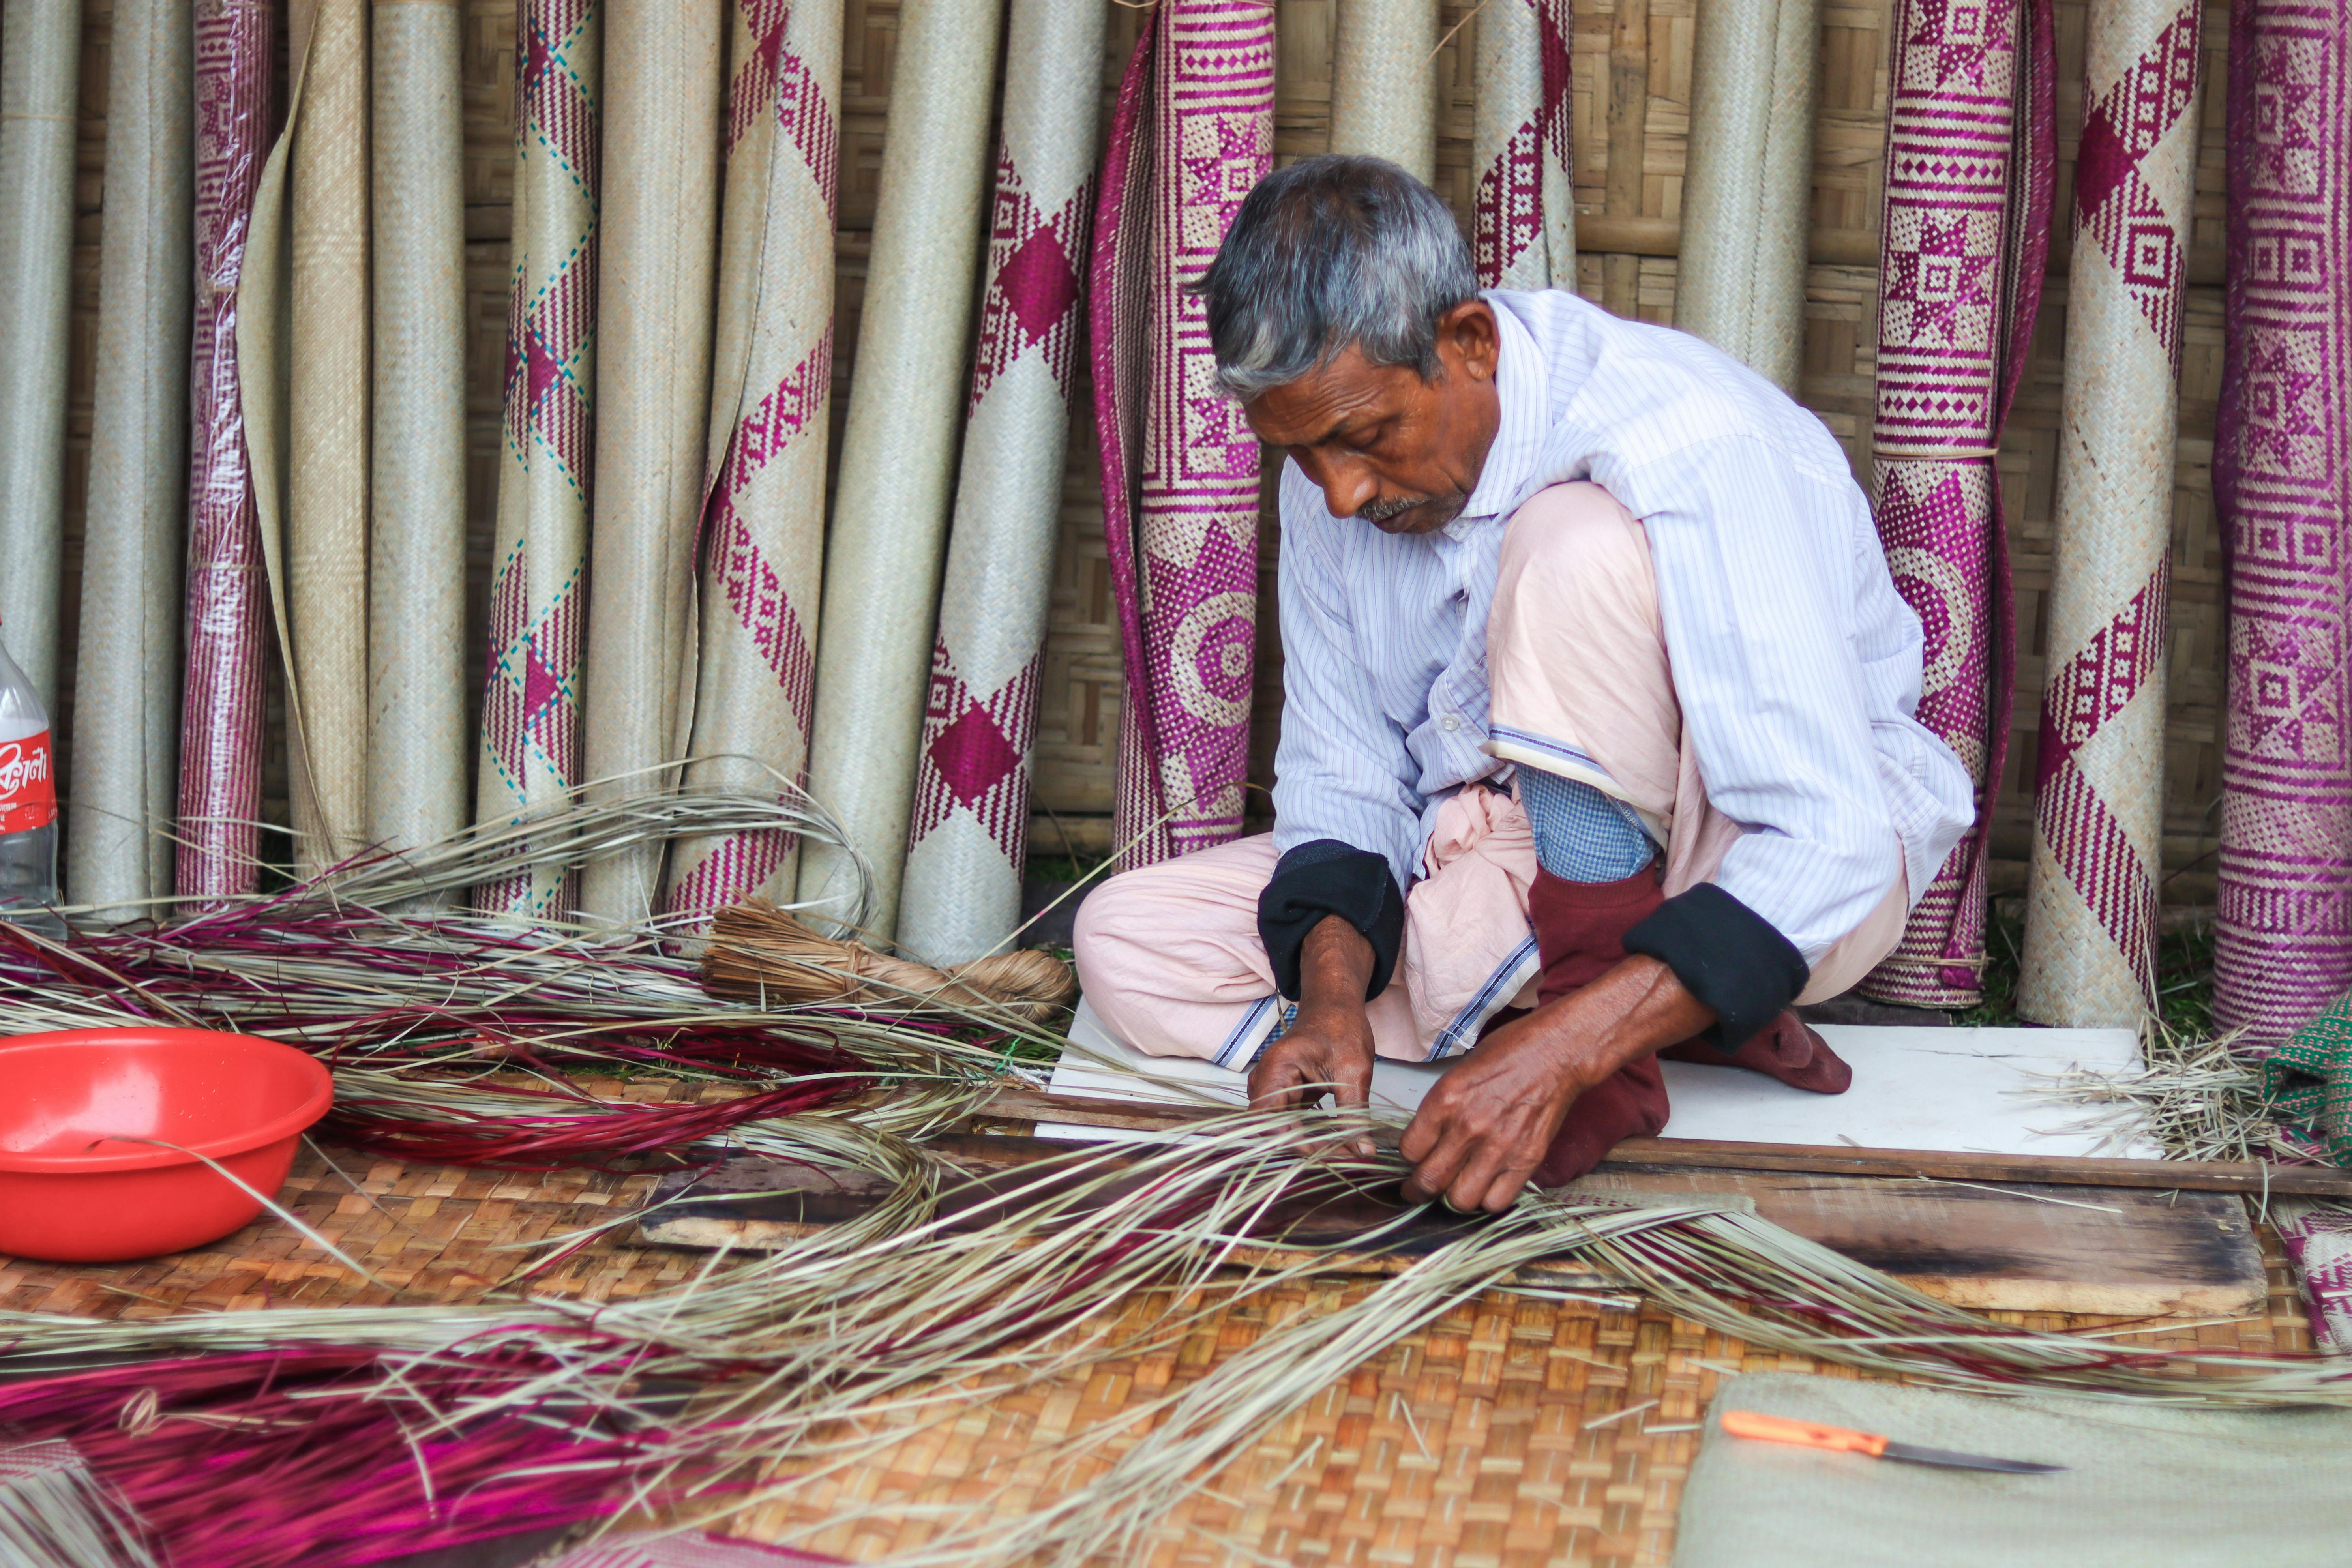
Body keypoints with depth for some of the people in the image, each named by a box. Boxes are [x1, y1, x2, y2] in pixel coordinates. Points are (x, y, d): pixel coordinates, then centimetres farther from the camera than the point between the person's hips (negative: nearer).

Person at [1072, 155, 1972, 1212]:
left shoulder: (1688, 448, -28)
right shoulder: (1337, 459, -6)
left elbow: (1829, 839, -34)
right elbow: (1339, 765, 2)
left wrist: (1560, 1048, -42)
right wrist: (1332, 991, -19)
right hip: (1514, 860, 7)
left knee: (1573, 542, -33)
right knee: (1127, 940, -11)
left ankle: (1603, 1046, -22)